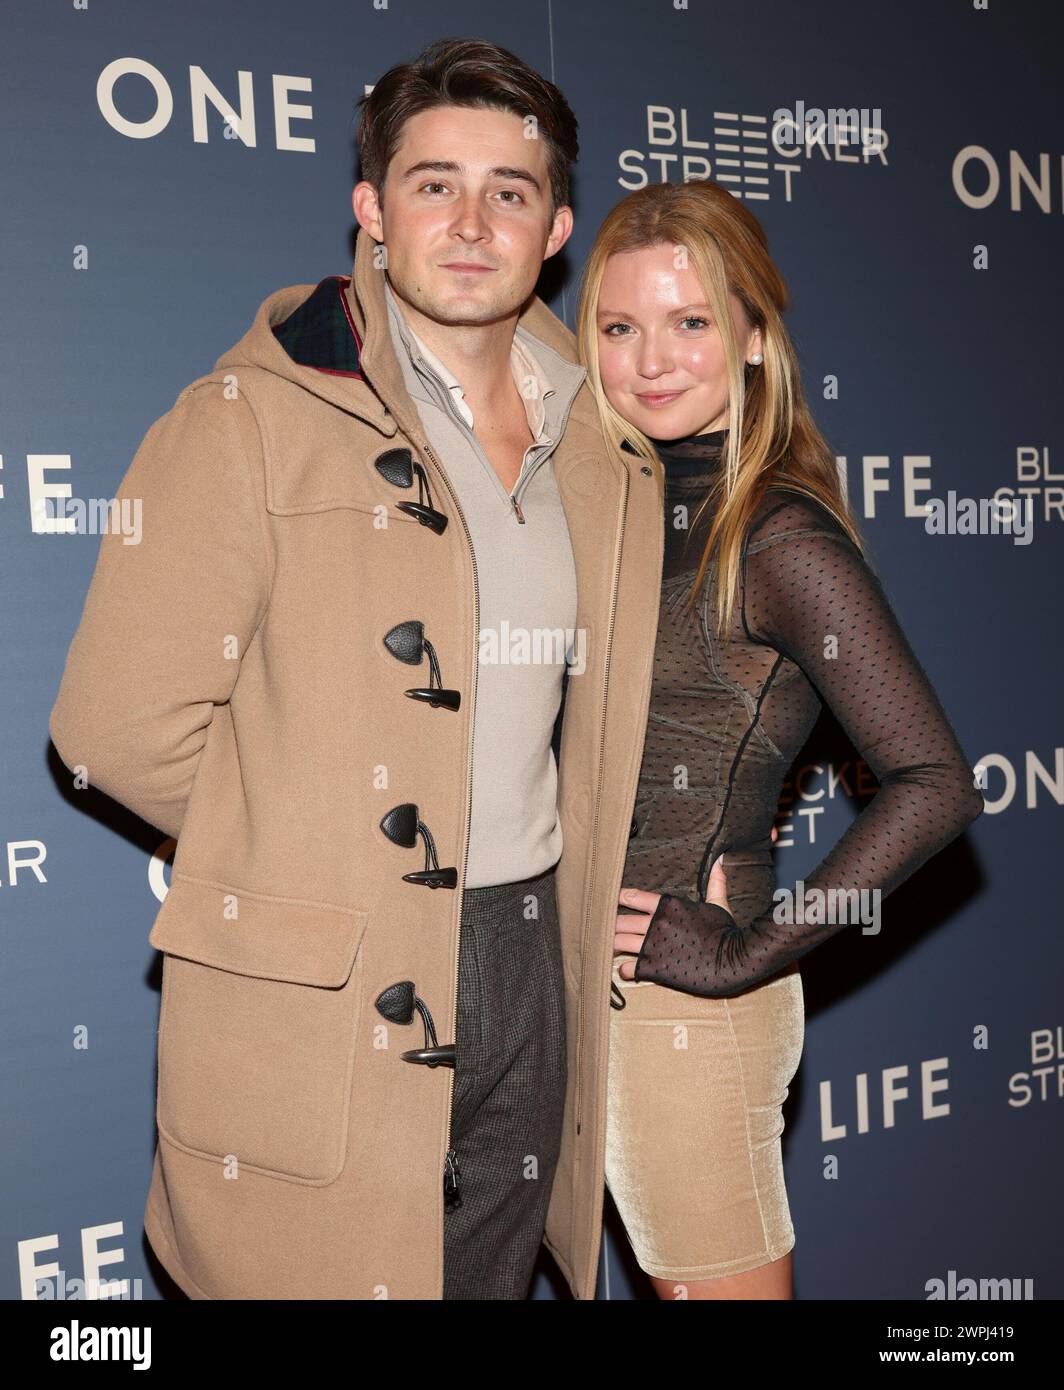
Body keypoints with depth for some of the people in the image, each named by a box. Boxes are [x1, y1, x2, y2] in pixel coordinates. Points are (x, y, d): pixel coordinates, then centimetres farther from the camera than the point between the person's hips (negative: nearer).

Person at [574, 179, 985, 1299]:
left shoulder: (782, 539, -17)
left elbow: (934, 785, -22)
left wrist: (746, 953, -18)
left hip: (689, 1002, -7)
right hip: (600, 978, 7)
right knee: (675, 1274, 23)